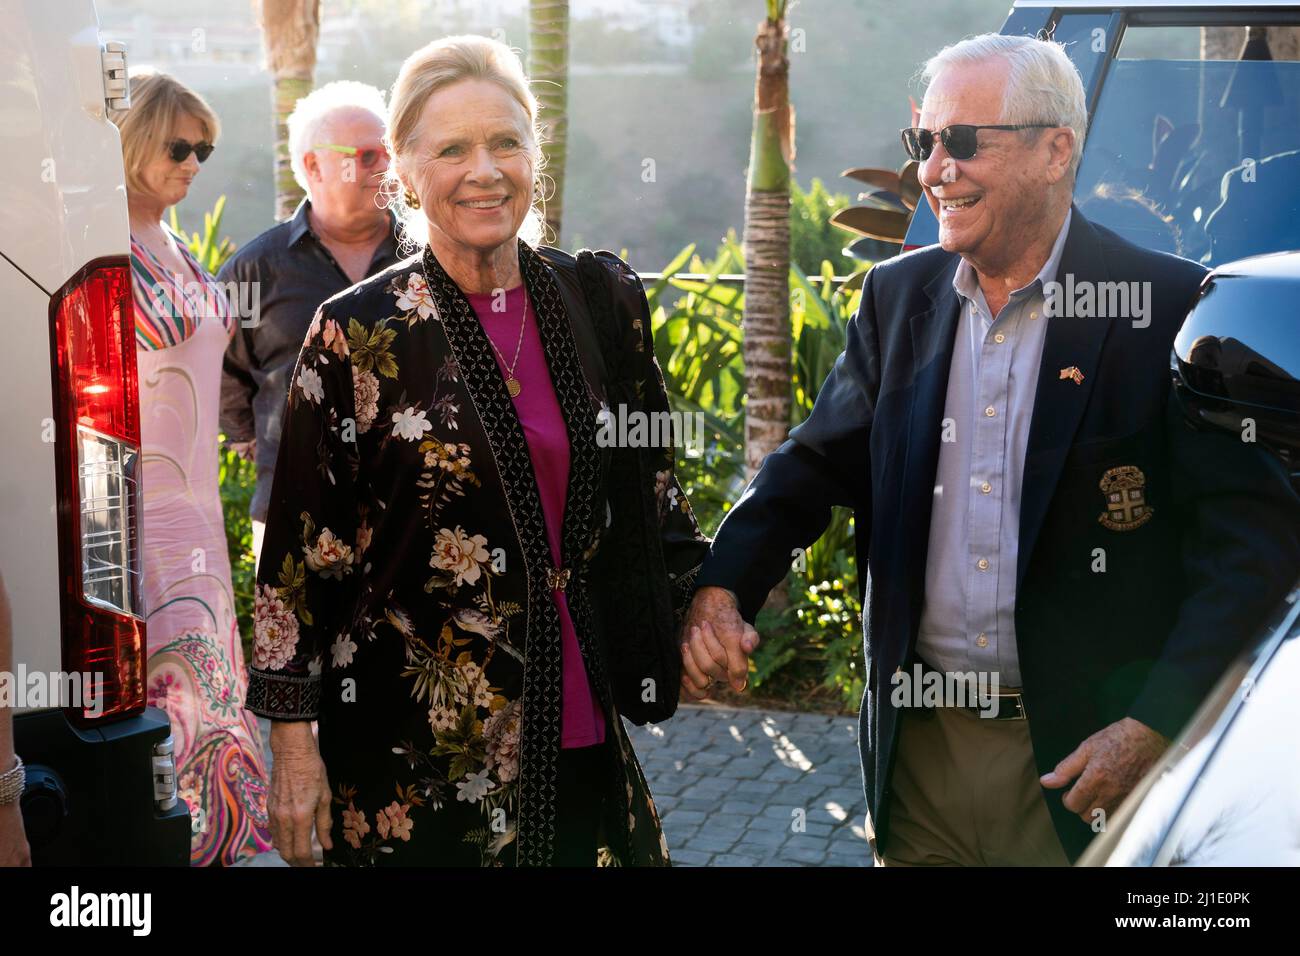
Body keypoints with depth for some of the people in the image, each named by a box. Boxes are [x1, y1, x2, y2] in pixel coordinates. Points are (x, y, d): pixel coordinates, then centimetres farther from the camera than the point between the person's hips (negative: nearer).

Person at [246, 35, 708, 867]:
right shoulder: (358, 334, -9)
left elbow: (653, 490, 13)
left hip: (581, 731, 4)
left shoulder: (601, 300, 2)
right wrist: (293, 742, -8)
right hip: (416, 748, -3)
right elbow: (302, 551, -7)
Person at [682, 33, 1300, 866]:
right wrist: (722, 588, -9)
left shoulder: (1172, 308, -10)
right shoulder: (897, 296, 6)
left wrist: (1157, 726, -19)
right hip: (919, 748, 4)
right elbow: (818, 462, 9)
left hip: (1082, 761, -4)